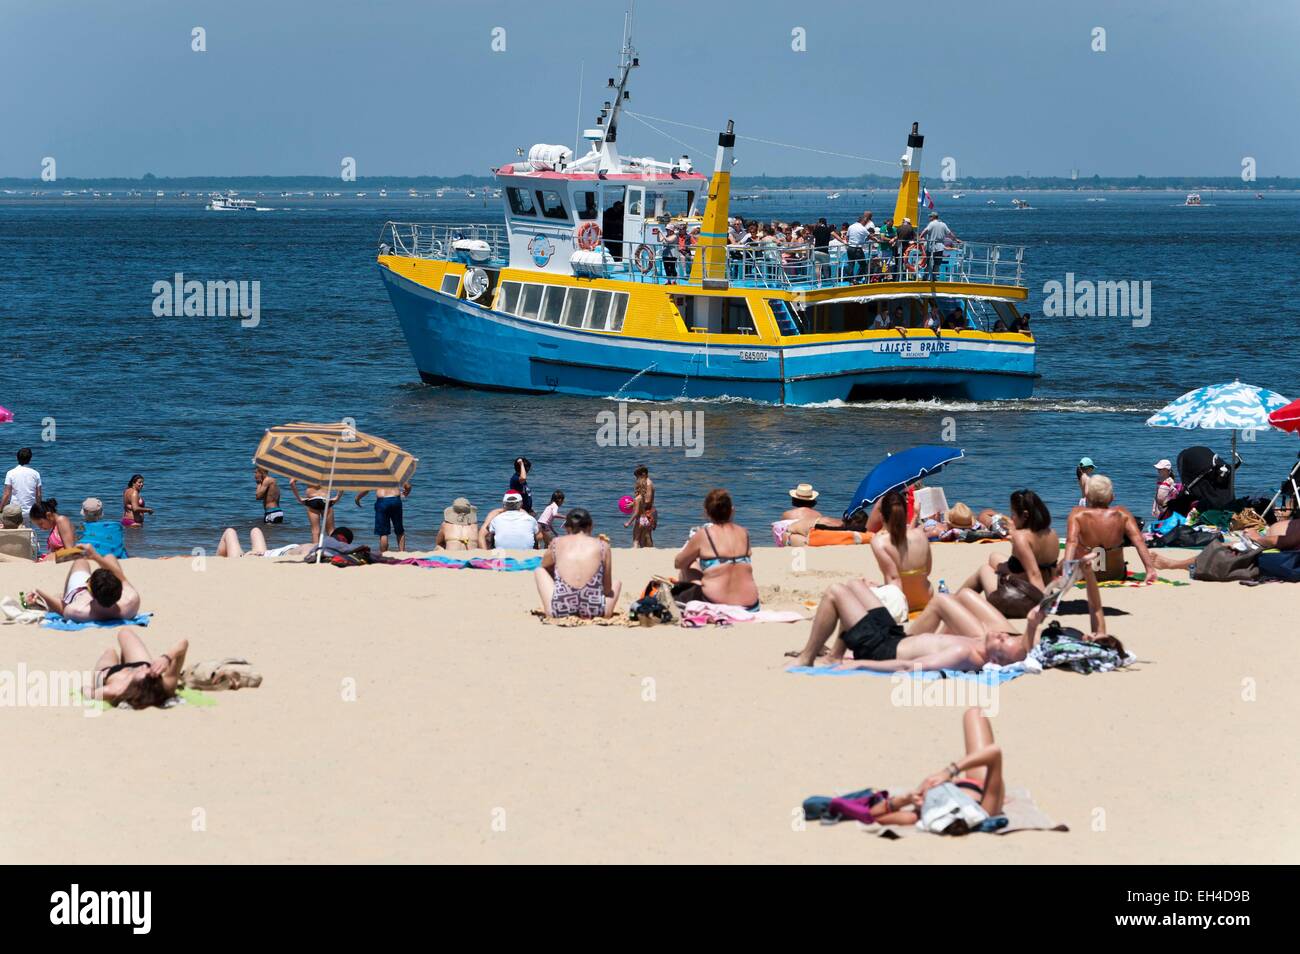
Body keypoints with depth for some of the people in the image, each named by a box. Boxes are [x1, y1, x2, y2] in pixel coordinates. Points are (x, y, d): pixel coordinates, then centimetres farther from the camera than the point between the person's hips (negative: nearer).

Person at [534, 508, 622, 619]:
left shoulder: (556, 543, 8)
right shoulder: (602, 546, 5)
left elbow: (545, 567, 29)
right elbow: (608, 589, 10)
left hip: (559, 610, 1)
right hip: (595, 612, 0)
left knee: (539, 571, 29)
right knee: (616, 583, 33)